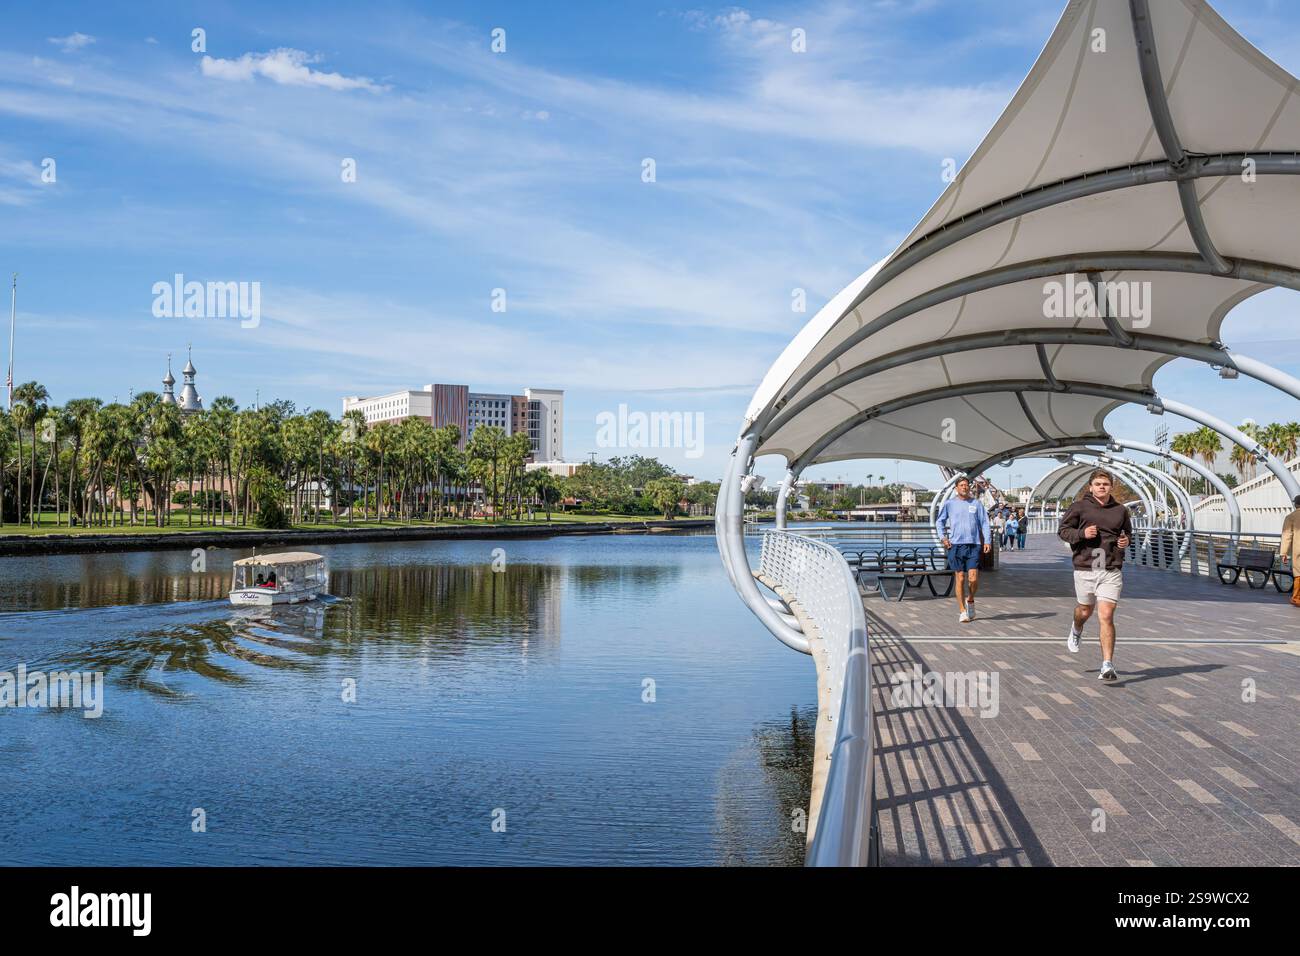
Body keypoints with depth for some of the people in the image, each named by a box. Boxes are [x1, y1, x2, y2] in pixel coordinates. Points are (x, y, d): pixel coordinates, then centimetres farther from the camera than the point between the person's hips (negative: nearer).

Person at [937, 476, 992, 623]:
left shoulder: (976, 503, 10)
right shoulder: (949, 503, 8)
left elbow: (984, 523, 10)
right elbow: (940, 521, 17)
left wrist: (987, 541, -1)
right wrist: (944, 537, 4)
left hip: (973, 545, 1)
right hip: (955, 545, -1)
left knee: (973, 579, -8)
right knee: (960, 579, -2)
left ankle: (970, 600, 23)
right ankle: (963, 611, 7)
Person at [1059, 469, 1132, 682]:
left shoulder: (1120, 510, 7)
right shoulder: (1079, 507, -2)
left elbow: (1127, 532, 24)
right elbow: (1063, 530, 2)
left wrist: (1126, 541, 2)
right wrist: (1082, 533, -15)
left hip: (1112, 571, 0)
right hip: (1085, 568, 0)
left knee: (1106, 616, -9)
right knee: (1085, 611, 18)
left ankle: (1107, 666, -6)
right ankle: (1076, 630, 57)